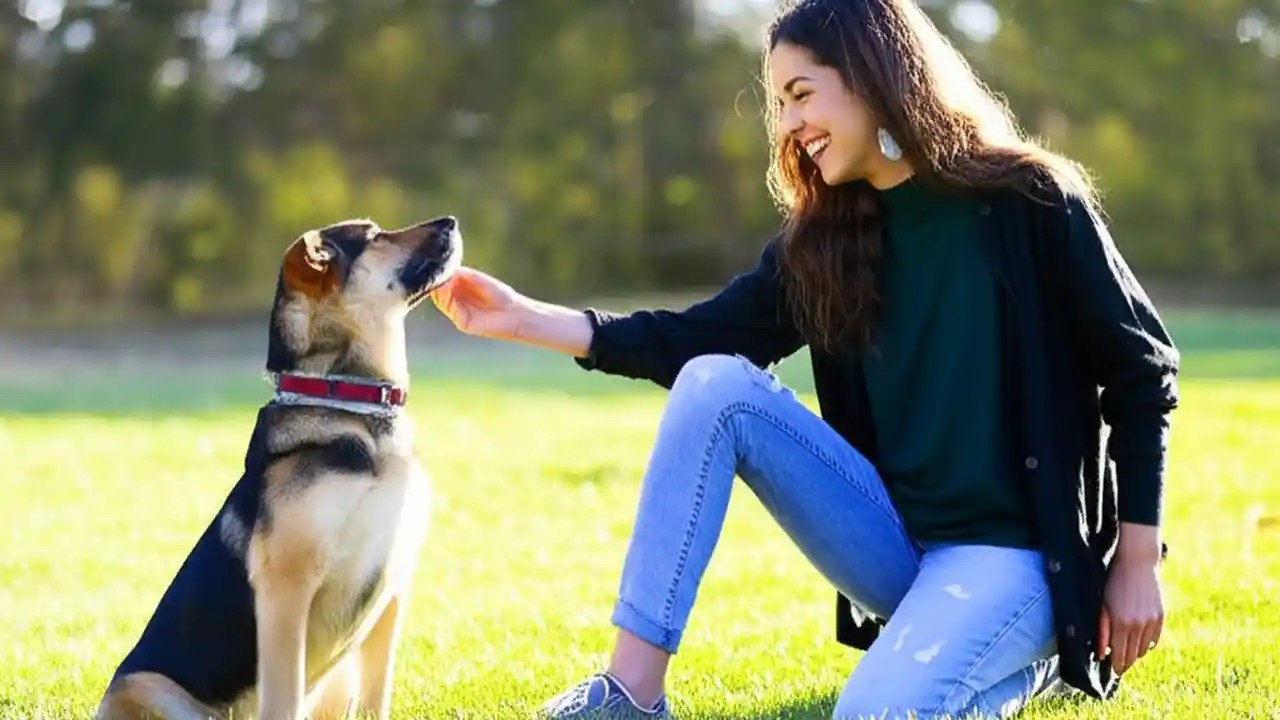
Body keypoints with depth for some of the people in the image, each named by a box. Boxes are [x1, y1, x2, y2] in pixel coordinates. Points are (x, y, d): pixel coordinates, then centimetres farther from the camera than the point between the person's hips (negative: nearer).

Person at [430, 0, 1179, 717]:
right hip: (894, 542, 6)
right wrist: (526, 318, -7)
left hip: (1014, 551, -5)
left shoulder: (1028, 202, -10)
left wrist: (1136, 567, -8)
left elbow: (1143, 374, -6)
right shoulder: (824, 238, 5)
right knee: (714, 385, -13)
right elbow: (700, 340, 4)